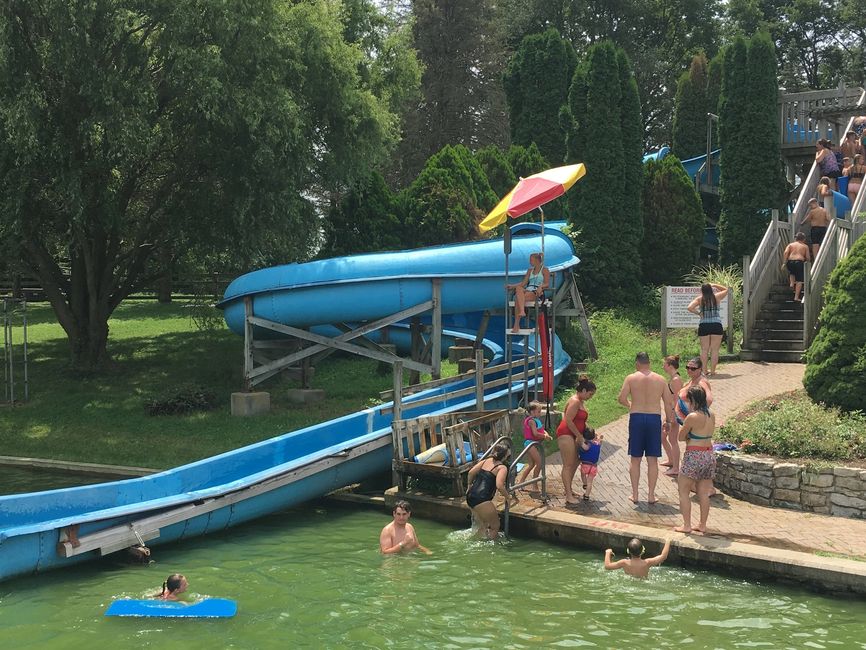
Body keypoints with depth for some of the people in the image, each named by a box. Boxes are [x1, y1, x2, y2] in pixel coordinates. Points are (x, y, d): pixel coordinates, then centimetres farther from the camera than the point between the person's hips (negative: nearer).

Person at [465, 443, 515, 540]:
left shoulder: (486, 460, 13)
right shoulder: (502, 468, -5)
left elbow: (471, 472, 8)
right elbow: (499, 486, -19)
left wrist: (470, 486, 24)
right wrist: (509, 497, -5)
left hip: (470, 496, 8)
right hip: (482, 499, -8)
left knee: (482, 526, 23)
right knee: (495, 526, 7)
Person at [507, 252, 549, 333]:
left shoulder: (544, 270, 9)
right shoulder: (530, 270, 27)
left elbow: (547, 284, -1)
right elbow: (523, 283, 19)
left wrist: (541, 286, -23)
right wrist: (512, 286, 5)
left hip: (537, 293, -5)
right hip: (527, 290, 5)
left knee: (518, 299, -33)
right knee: (518, 288, -34)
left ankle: (516, 325, -39)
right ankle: (522, 311, -50)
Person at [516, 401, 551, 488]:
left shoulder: (537, 420, 15)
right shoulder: (531, 421, -15)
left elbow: (542, 430, 11)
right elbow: (535, 433, -23)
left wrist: (546, 434, -10)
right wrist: (545, 436, -13)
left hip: (534, 443, 11)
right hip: (530, 442, -11)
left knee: (531, 464, 17)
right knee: (539, 463, -12)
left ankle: (520, 481, 23)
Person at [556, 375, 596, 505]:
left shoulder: (581, 402, 16)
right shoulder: (575, 401, -16)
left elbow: (581, 421, 24)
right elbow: (568, 421, -22)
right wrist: (580, 436, -15)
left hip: (573, 435, 11)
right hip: (565, 434, -11)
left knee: (575, 462, 17)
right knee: (568, 465, -10)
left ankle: (568, 489, 30)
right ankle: (569, 496, -10)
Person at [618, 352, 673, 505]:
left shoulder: (631, 378, -1)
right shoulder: (660, 380, 4)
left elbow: (622, 398, -9)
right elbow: (667, 404, 4)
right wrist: (668, 422, 15)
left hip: (636, 418, -1)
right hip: (654, 418, 1)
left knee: (635, 459, 8)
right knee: (652, 460, 6)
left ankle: (635, 494, 10)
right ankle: (651, 495, 7)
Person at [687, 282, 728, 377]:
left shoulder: (700, 299, 1)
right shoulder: (716, 297, 3)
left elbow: (689, 307, -10)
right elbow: (726, 289, 22)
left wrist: (698, 313, 2)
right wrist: (714, 285, 20)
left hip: (704, 326, 0)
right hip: (716, 326, 0)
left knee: (704, 350, 8)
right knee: (714, 350, 4)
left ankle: (705, 370, 10)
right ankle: (712, 371, 3)